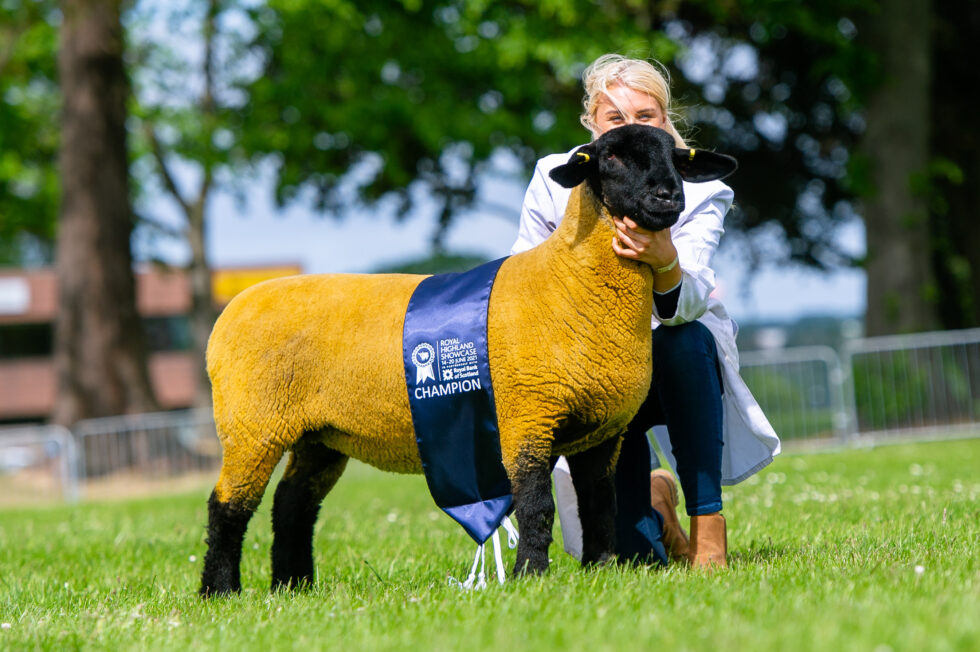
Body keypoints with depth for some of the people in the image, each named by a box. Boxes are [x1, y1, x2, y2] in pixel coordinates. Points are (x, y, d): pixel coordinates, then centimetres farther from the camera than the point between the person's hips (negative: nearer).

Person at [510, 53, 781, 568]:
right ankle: (652, 501, 25)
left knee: (684, 341, -40)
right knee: (630, 553, -16)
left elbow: (687, 304, -32)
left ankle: (707, 521, -26)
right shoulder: (554, 180, -11)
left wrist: (664, 260, -54)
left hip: (675, 367, 0)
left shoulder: (698, 193, -16)